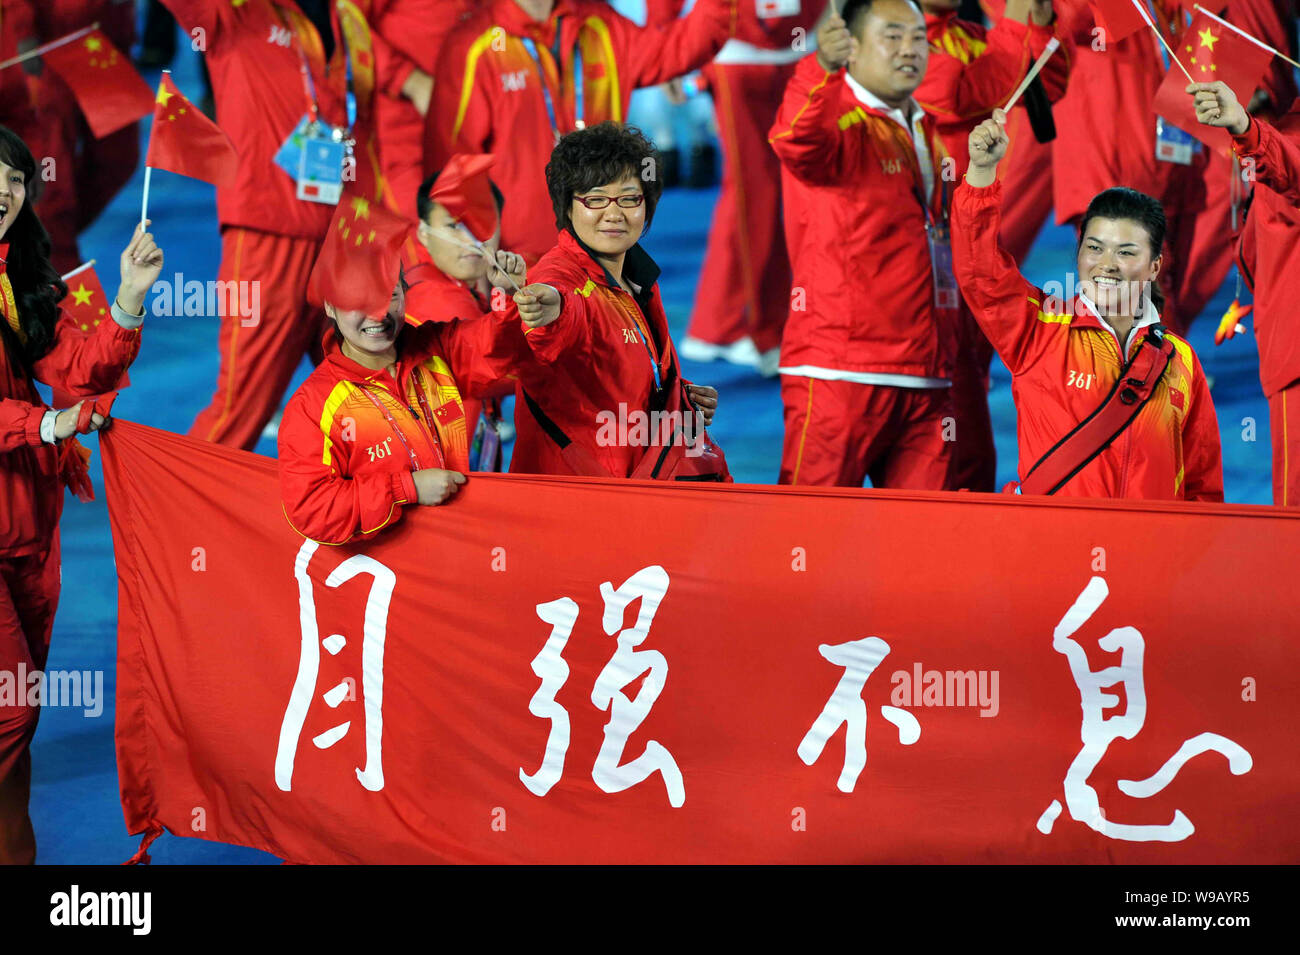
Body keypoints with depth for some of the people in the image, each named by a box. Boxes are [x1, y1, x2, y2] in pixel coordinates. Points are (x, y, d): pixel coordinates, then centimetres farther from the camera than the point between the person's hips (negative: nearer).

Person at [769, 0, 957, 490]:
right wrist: (823, 70, -49)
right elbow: (796, 141, -32)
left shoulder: (928, 134, 20)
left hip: (925, 378, 7)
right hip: (839, 373, -7)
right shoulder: (838, 121, -5)